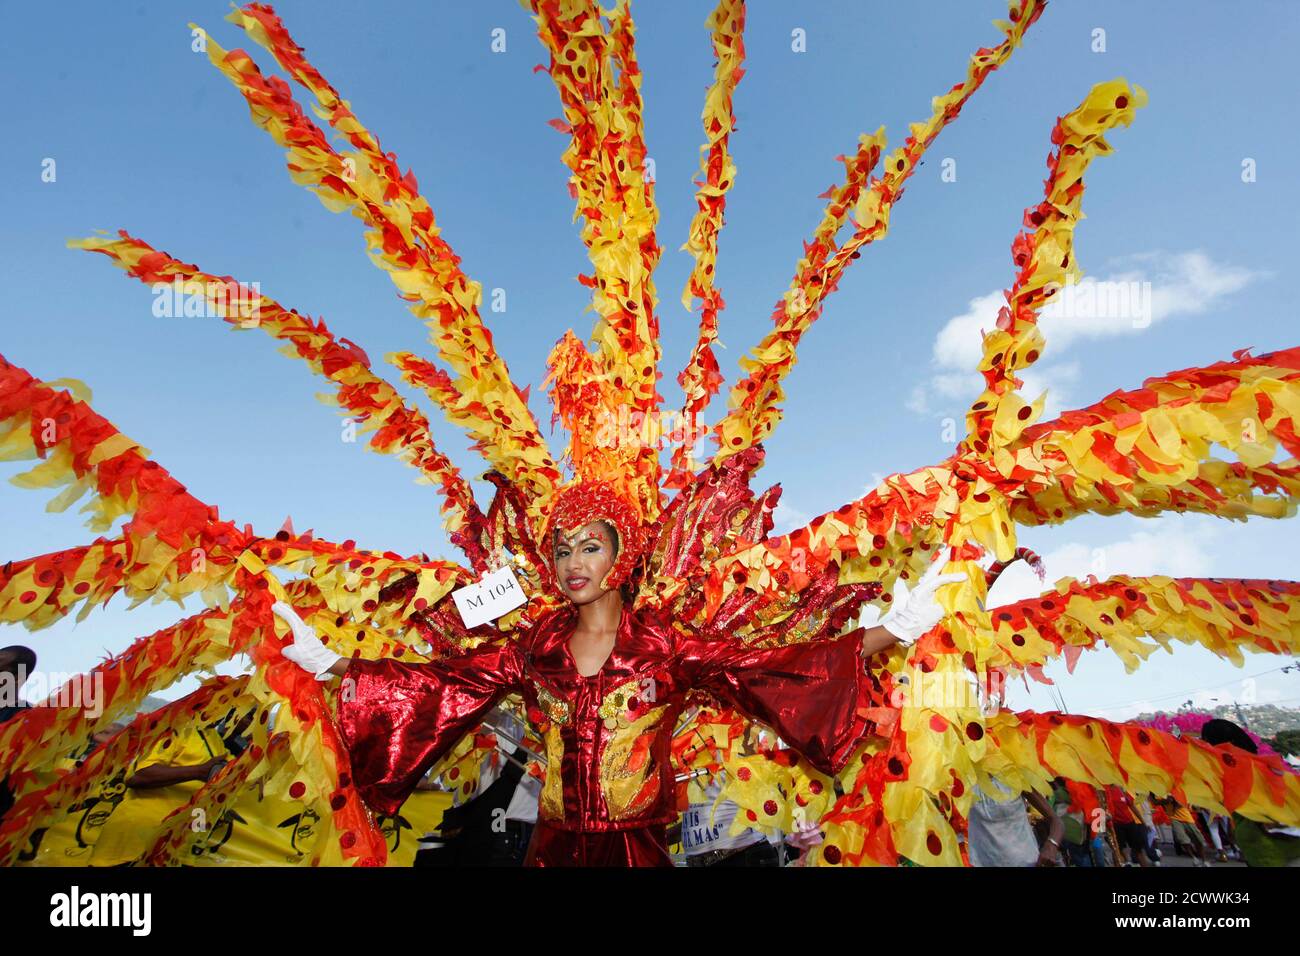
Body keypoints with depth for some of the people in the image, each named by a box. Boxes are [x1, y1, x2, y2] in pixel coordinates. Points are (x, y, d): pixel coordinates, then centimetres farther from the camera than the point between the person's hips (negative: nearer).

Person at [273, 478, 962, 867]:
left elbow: (771, 668, -19)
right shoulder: (535, 650, -4)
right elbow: (436, 683, 0)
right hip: (553, 846, 3)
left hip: (637, 846, -2)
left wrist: (893, 629, -26)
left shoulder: (665, 645, -13)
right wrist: (330, 664, -2)